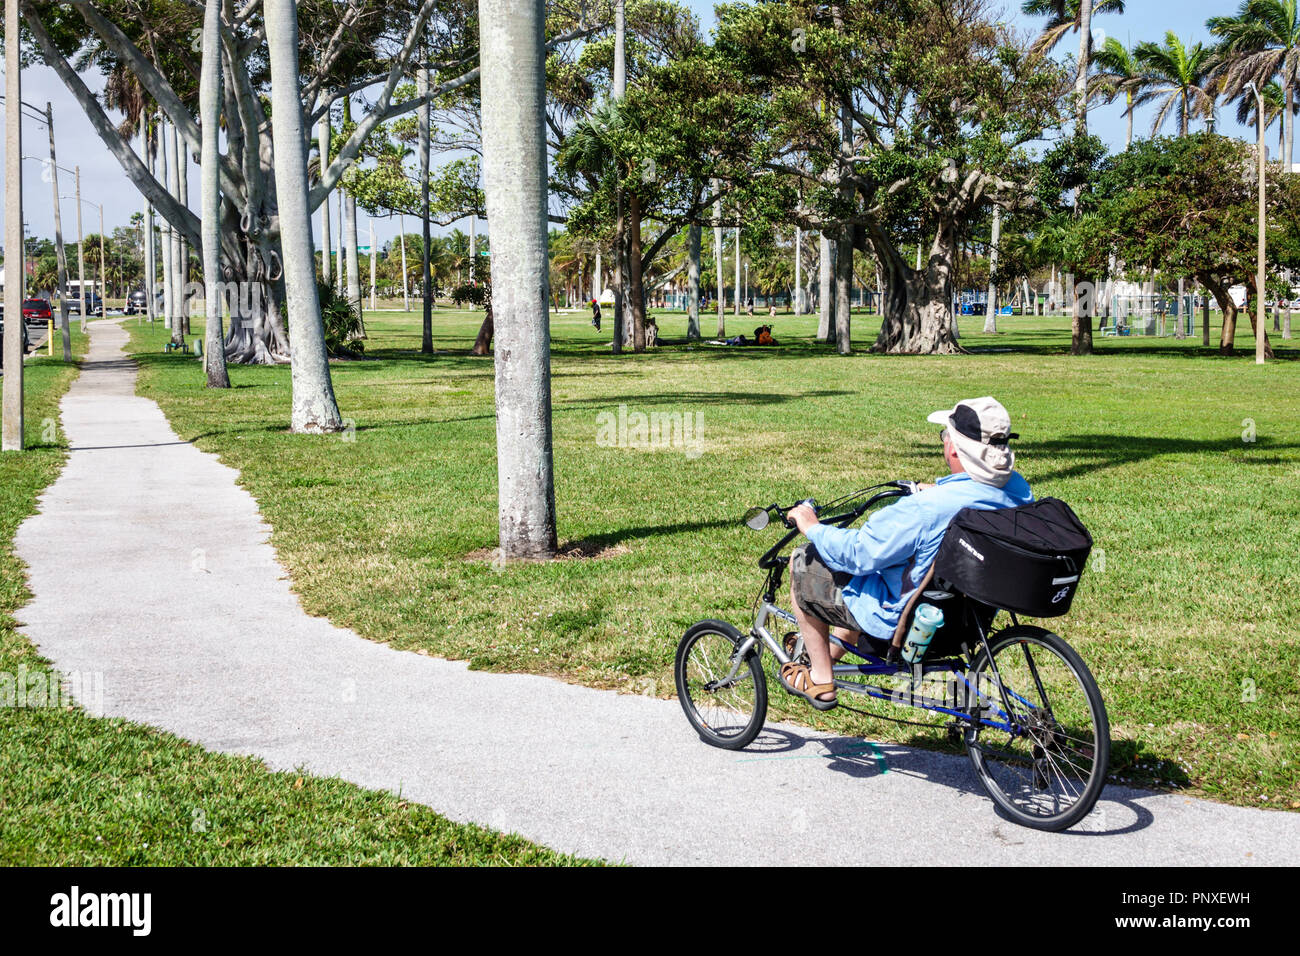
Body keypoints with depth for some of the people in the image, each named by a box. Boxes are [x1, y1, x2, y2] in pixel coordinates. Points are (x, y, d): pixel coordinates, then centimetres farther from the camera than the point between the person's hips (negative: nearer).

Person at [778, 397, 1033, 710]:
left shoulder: (927, 508, -34)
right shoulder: (1018, 490, -12)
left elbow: (858, 553, -25)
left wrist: (813, 528, -9)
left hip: (902, 623, -8)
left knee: (802, 563, 11)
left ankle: (820, 680, 22)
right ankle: (830, 655, 47)